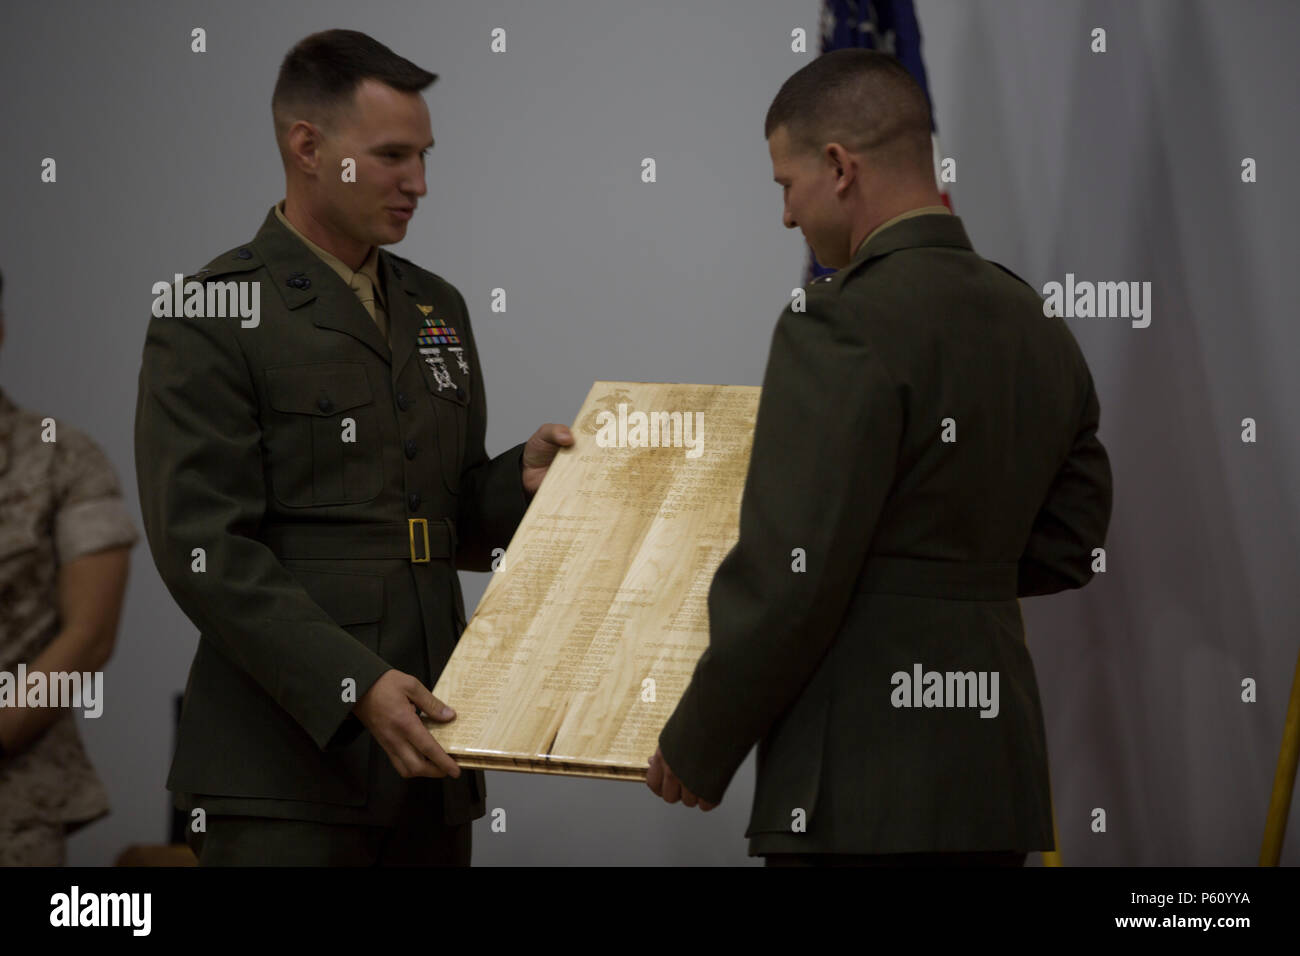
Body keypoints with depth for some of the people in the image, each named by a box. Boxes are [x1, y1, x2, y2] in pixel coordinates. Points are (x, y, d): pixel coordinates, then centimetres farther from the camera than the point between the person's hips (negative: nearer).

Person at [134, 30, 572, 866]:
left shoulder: (437, 309, 18)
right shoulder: (211, 320, -5)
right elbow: (205, 550, -13)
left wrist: (521, 480, 2)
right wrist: (356, 686, -22)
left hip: (424, 760, 7)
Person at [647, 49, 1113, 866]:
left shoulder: (844, 327, -15)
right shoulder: (1039, 328, 10)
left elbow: (787, 580, -17)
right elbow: (1068, 546, 17)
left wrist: (696, 752, -7)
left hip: (863, 790, -8)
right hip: (995, 771, 8)